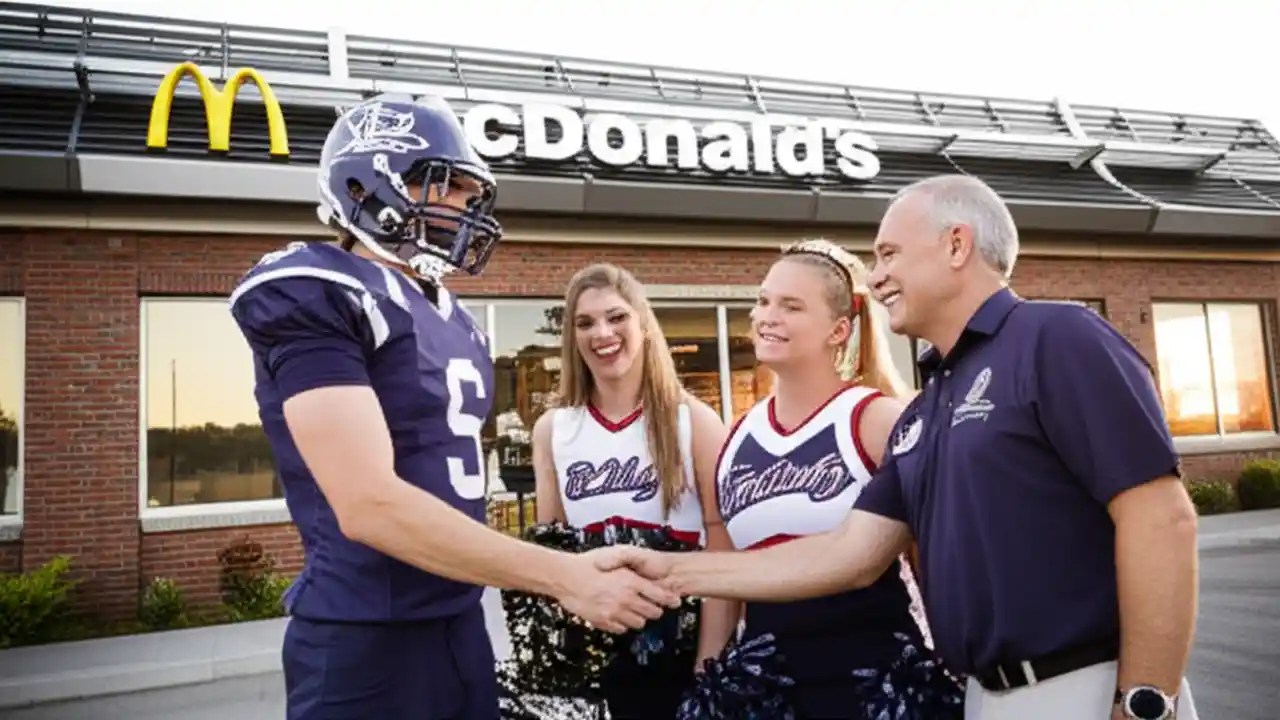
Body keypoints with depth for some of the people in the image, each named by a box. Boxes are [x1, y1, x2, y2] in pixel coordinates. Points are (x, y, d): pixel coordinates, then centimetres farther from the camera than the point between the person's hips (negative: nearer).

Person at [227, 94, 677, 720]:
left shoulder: (449, 315, 11)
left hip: (460, 623, 8)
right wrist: (567, 577, -23)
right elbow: (368, 503, -24)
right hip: (368, 641, -8)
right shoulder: (317, 293, -15)